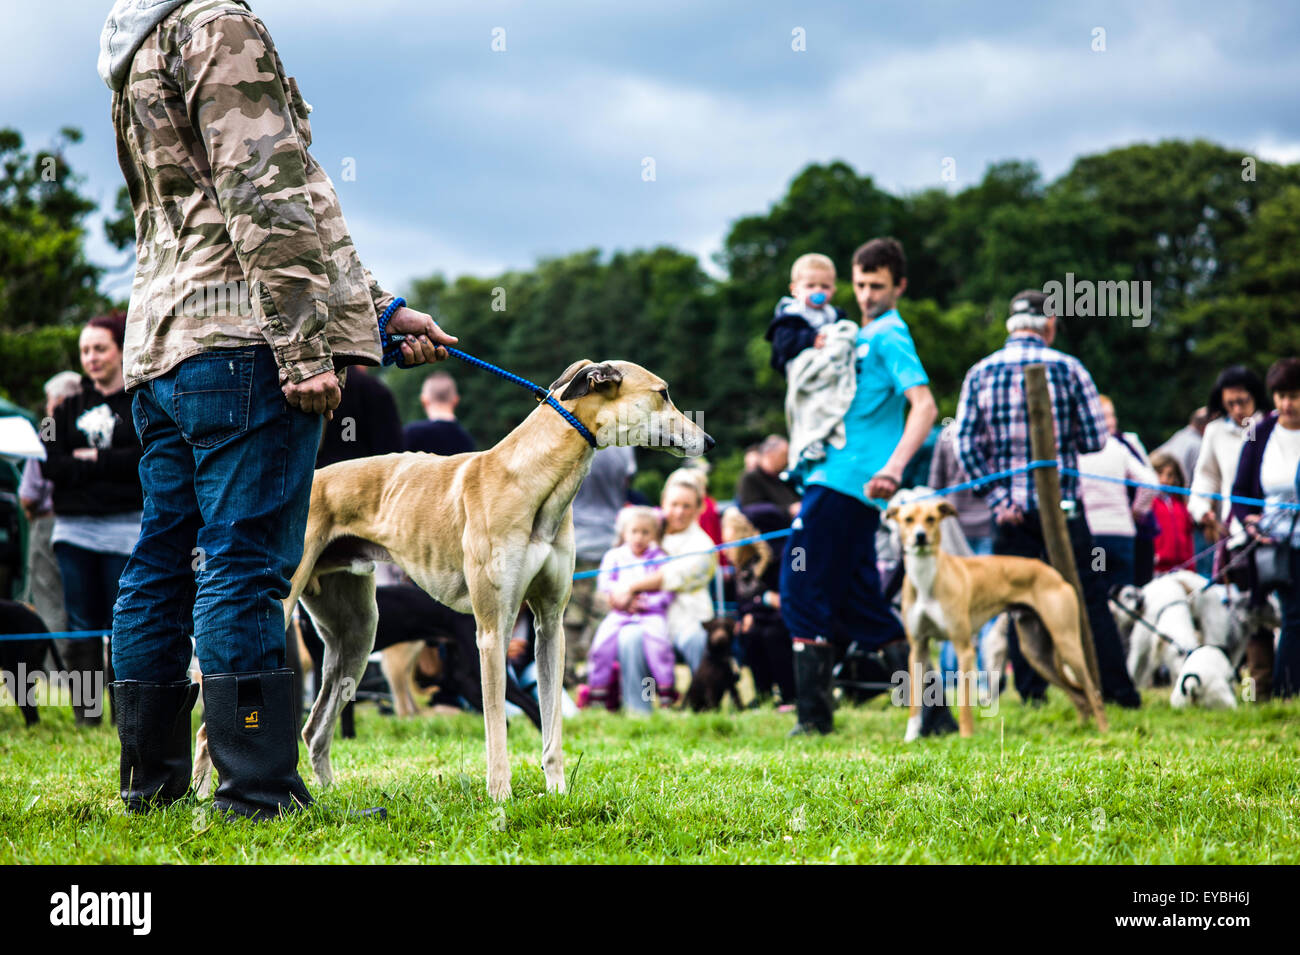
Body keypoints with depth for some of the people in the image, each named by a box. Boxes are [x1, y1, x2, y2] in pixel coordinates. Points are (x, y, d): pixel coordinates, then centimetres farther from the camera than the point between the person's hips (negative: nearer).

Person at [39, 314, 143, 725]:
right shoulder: (71, 406, 15)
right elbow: (50, 464, 3)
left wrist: (92, 460, -7)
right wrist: (111, 468, -8)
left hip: (126, 528, -4)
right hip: (74, 528, 4)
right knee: (81, 626, 3)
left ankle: (125, 716, 0)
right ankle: (86, 715, 6)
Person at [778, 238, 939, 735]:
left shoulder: (889, 336, -9)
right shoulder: (864, 336, 20)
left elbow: (924, 405, -23)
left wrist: (893, 468, -35)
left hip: (846, 484, -10)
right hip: (837, 482, 10)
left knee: (805, 594, -7)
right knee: (859, 605, 11)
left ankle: (814, 714, -5)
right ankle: (934, 706, 11)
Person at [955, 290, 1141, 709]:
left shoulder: (979, 374, 3)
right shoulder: (1068, 368, -3)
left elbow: (965, 442, -3)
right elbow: (1094, 439, -4)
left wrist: (997, 497, -3)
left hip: (1009, 510, 2)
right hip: (1062, 502, -2)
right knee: (1088, 598, 5)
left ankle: (1031, 694, 5)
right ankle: (1117, 690, 5)